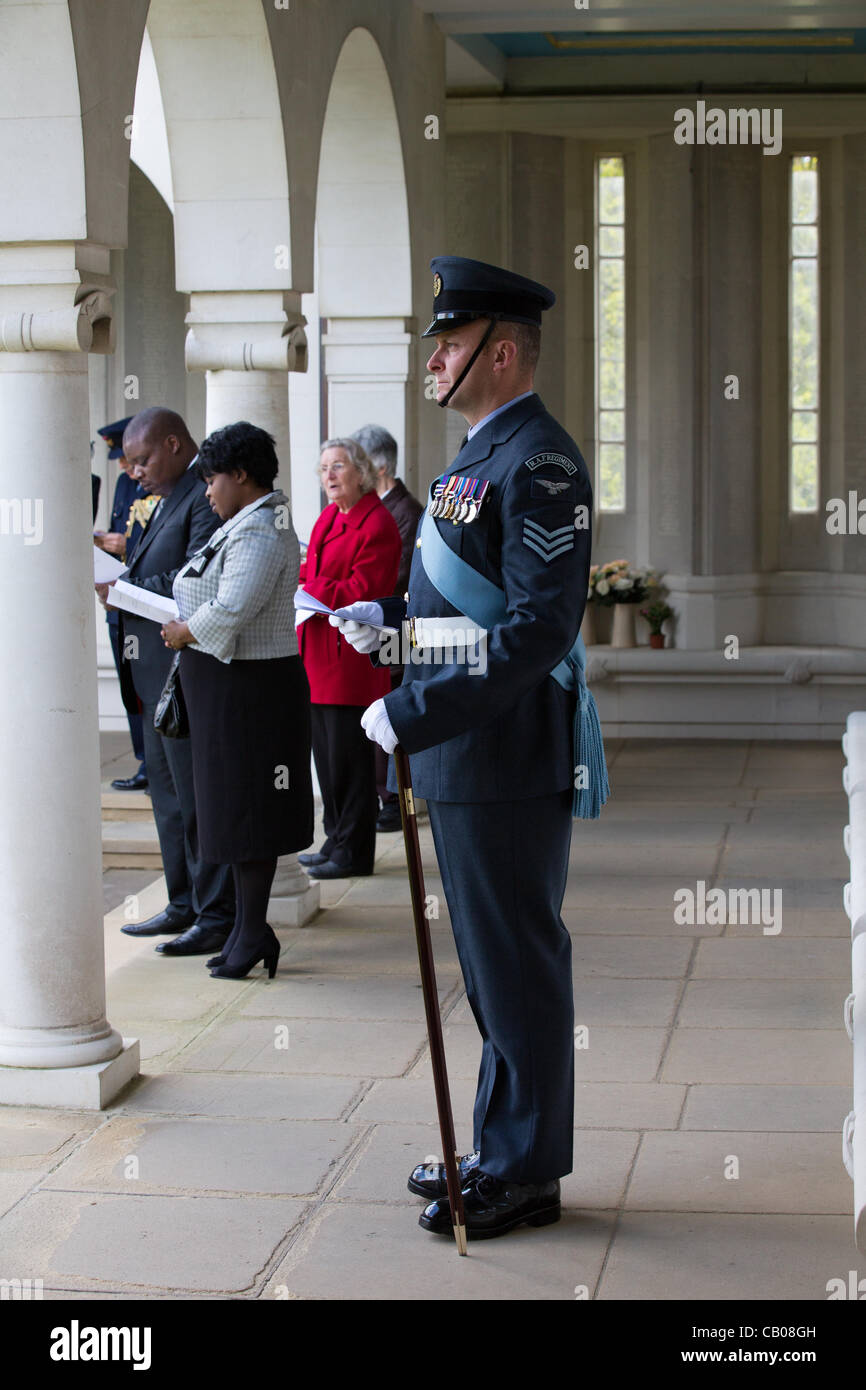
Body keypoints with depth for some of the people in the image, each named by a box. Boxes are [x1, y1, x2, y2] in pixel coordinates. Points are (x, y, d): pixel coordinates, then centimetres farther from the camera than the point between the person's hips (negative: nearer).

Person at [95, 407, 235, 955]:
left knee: (198, 794, -5)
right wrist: (123, 557, 2)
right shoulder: (169, 498, 18)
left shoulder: (207, 497, -15)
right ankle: (185, 905, 26)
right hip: (159, 675, 11)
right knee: (169, 792, 16)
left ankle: (217, 916, 2)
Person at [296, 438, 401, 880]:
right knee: (326, 754, 14)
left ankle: (353, 852, 4)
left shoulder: (377, 524, -12)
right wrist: (300, 581, 2)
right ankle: (337, 843, 23)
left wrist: (310, 591, -14)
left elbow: (362, 591, -17)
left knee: (348, 756, -4)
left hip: (350, 652, -9)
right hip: (318, 652, 9)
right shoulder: (329, 517, 15)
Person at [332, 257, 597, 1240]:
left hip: (507, 765, -10)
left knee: (518, 971, 1)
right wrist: (388, 619, 9)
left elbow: (537, 631, -24)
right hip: (460, 761, 10)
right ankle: (501, 1149, 28)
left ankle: (525, 1175, 12)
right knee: (491, 965, 17)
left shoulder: (539, 463, -17)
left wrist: (413, 712, -24)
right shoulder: (477, 457, 15)